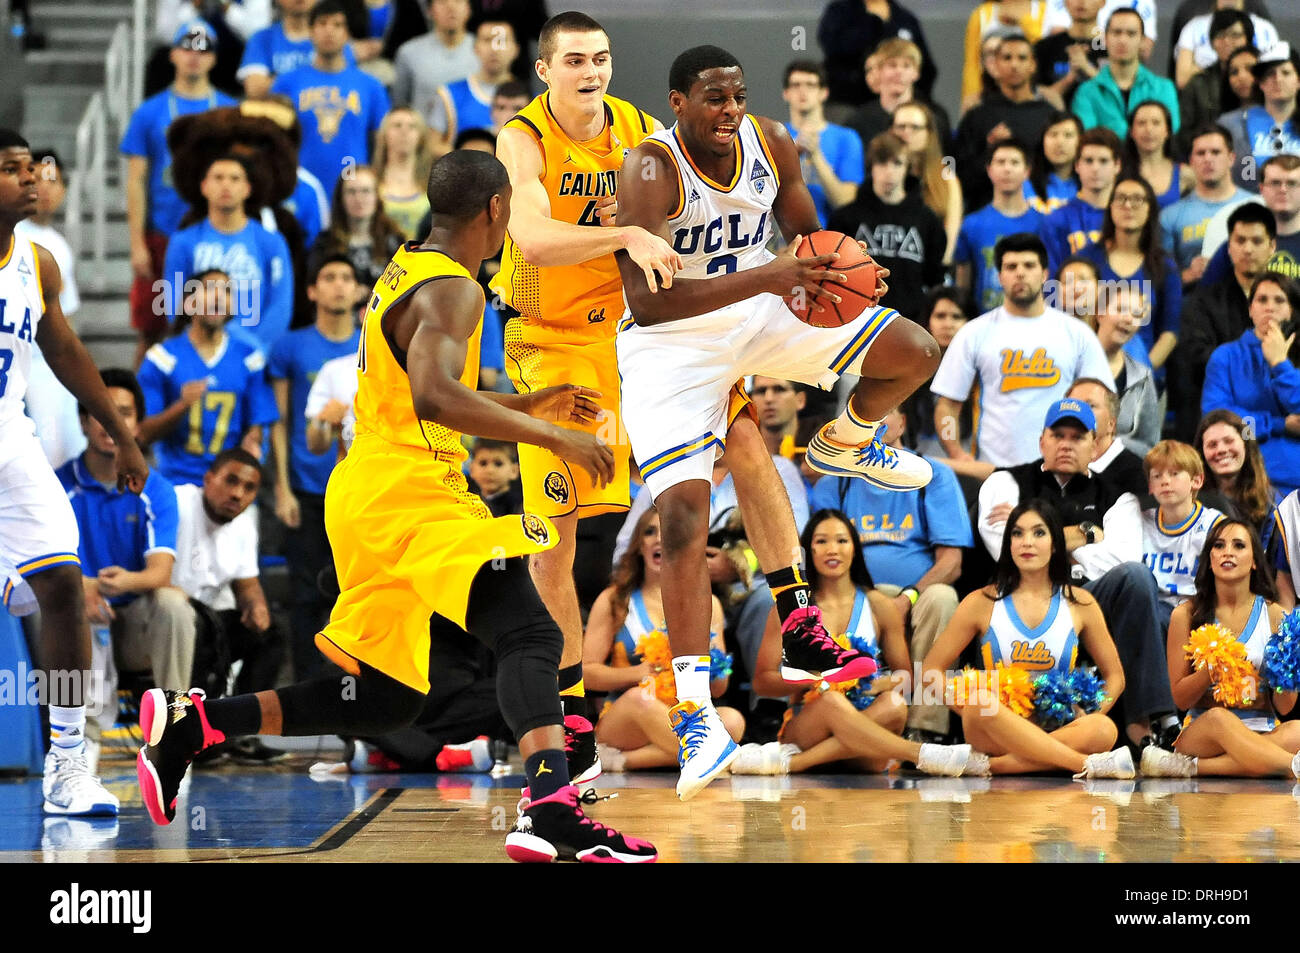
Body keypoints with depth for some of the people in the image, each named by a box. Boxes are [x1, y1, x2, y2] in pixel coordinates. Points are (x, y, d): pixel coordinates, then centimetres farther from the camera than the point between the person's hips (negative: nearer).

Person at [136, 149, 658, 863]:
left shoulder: (407, 271, 19)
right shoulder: (452, 289, -12)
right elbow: (434, 397, -29)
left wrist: (531, 405, 31)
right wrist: (553, 437, -26)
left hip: (370, 500, 10)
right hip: (406, 497, -10)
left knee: (385, 702, 16)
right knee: (529, 637, -24)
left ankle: (188, 723, 17)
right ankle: (552, 815, -44)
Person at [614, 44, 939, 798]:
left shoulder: (772, 145, -11)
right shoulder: (652, 171, -28)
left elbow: (807, 234, 9)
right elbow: (646, 302, -38)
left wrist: (829, 273, -16)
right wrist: (763, 278, -43)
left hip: (761, 309, 6)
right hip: (670, 341, -6)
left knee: (915, 352, -2)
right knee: (684, 513, -19)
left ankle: (844, 446, 33)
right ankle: (694, 714, -17)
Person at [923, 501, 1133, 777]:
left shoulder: (1079, 603, 12)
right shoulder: (982, 603, 6)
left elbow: (1115, 675, 16)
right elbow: (931, 671, 4)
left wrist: (1090, 718, -4)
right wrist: (973, 712, -11)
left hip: (1057, 729, 1)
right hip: (996, 728, -1)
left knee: (1104, 730, -32)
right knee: (981, 703, -37)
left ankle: (993, 765, -34)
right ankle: (1085, 764, -38)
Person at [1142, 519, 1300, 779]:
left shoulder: (1274, 615, 6)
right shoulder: (1186, 615, 5)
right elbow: (1180, 698, 3)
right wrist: (1211, 669, -16)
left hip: (1260, 733, 1)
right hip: (1199, 734, -1)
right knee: (1218, 718, -37)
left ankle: (1192, 767, -34)